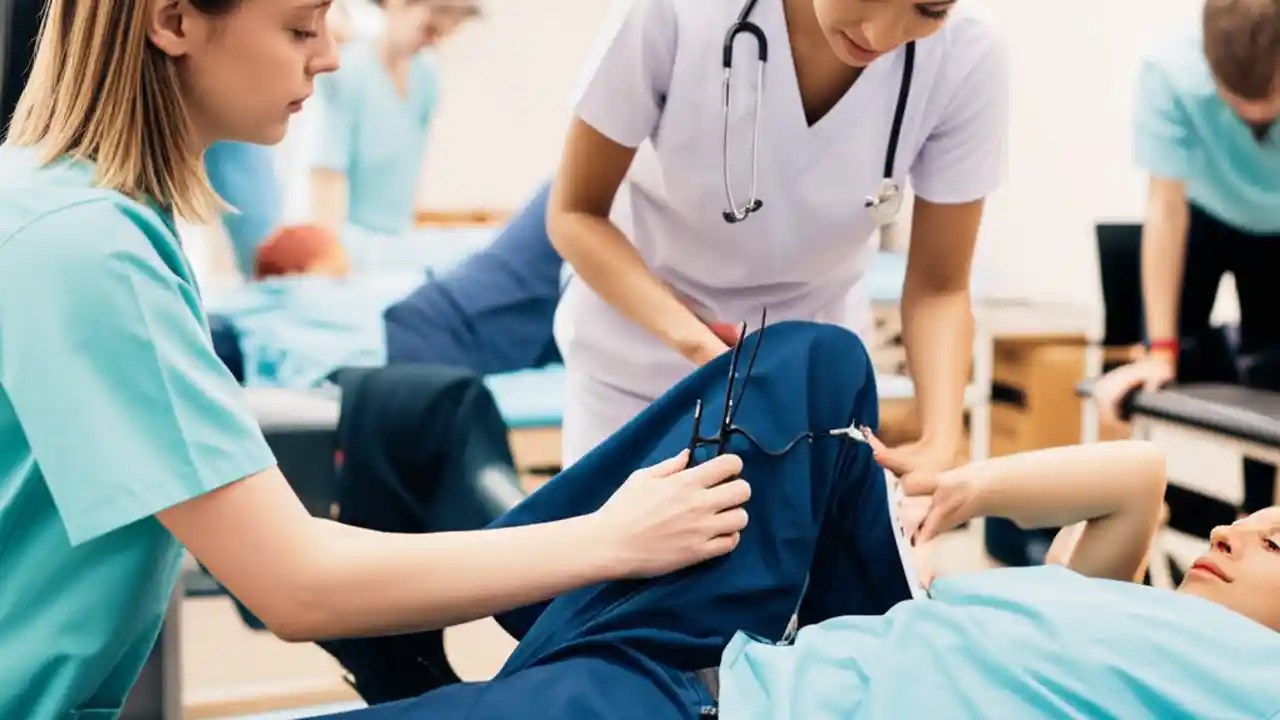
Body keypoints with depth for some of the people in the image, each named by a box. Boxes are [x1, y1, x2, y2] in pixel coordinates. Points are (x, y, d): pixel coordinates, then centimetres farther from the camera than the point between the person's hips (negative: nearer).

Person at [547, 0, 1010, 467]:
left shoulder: (966, 54, -23)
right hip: (641, 353, -1)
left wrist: (939, 442, -30)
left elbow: (939, 288, -13)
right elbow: (574, 213, -17)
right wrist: (695, 340, -32)